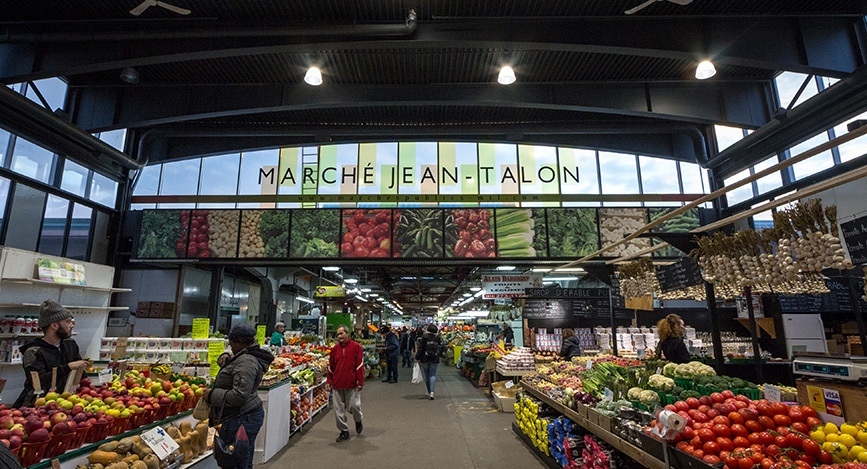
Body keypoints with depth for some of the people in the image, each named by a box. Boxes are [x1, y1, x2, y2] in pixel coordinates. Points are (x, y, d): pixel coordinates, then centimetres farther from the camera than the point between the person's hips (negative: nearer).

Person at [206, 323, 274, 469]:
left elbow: (239, 395, -27)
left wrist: (212, 395, -15)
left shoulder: (246, 361, -22)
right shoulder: (250, 357, 12)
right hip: (249, 415, 11)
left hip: (241, 419, -11)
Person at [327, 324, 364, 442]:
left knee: (353, 406, -2)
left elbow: (360, 365, -7)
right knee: (338, 409, 6)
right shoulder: (335, 348, 8)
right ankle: (344, 431, 22)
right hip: (337, 384, 4)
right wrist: (329, 380, 11)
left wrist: (360, 382, -9)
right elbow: (331, 366, 14)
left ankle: (358, 421, 30)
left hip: (352, 384, -4)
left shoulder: (356, 347, -6)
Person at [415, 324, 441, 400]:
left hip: (425, 359, -1)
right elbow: (440, 347, 6)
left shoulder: (424, 336, -10)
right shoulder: (437, 337, -2)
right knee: (432, 375, 4)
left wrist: (417, 357, -4)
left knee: (426, 375, 11)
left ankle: (429, 392, 18)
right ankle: (431, 392, -11)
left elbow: (420, 347, -9)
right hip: (434, 359, 2)